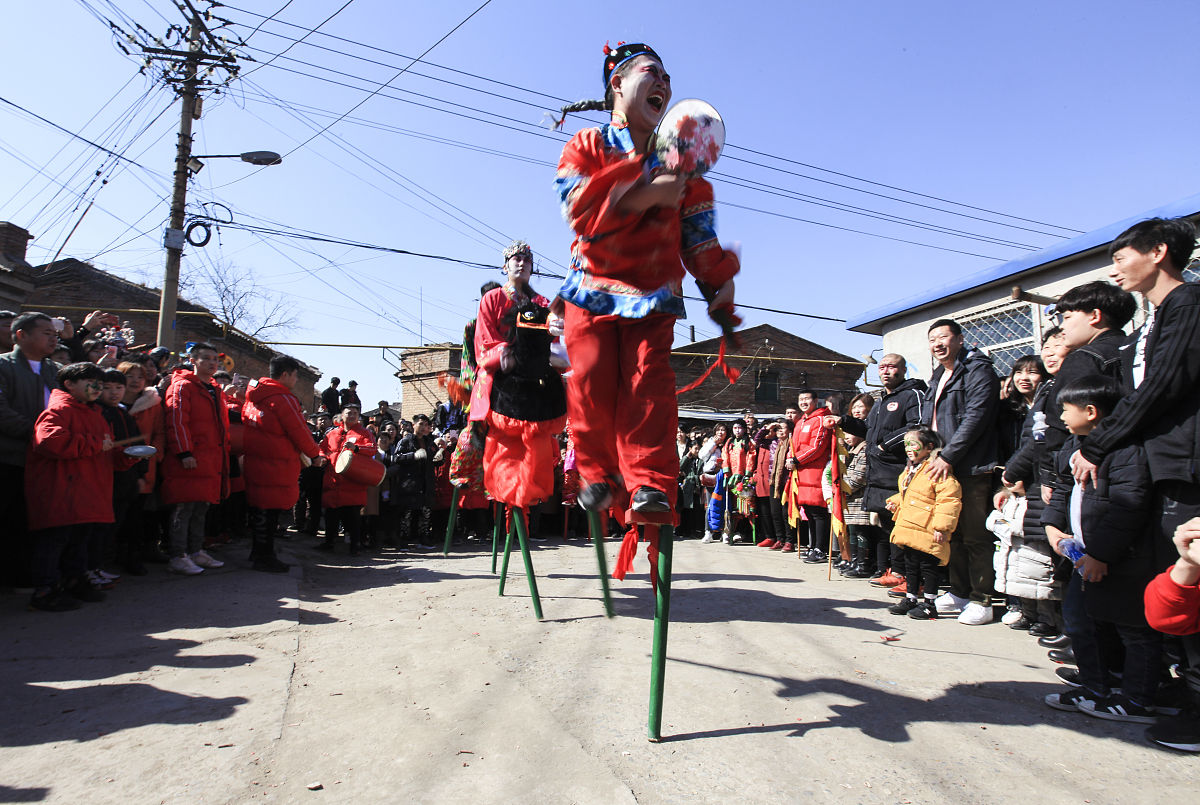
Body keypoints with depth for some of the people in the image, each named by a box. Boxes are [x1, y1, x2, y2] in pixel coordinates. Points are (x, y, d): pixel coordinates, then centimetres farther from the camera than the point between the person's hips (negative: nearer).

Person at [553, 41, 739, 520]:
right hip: (593, 288, -1)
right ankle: (599, 475, 2)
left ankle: (650, 484, -17)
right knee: (592, 378, -14)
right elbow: (577, 210, -14)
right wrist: (646, 194, -23)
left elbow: (698, 236, 15)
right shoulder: (587, 146, 6)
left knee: (648, 377, -17)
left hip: (654, 295, 1)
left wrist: (720, 282, 4)